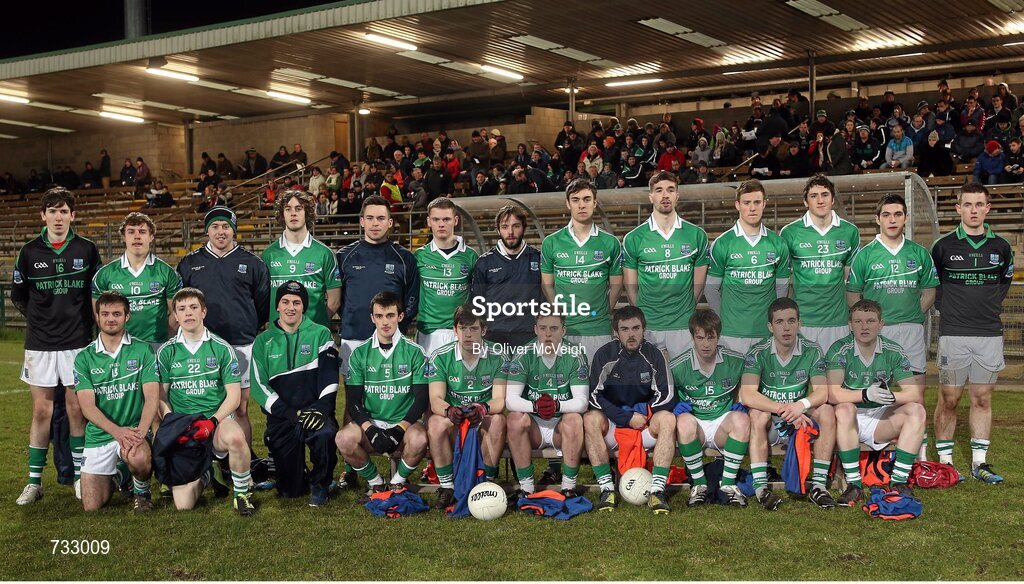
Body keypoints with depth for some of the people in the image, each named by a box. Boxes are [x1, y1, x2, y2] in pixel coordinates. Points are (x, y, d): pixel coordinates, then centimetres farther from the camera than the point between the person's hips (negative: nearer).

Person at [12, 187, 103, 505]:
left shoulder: (87, 250, 0)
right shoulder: (29, 251, 2)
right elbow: (17, 294, 11)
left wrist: (83, 320, 4)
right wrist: (40, 318, 9)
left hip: (77, 342, -1)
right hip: (39, 344, 1)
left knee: (77, 410, 2)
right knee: (42, 411, 3)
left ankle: (80, 476, 13)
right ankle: (34, 482, 11)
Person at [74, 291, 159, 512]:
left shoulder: (142, 351, -1)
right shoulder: (84, 357, 3)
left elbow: (152, 397, -9)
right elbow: (87, 406, -6)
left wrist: (140, 432, -25)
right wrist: (117, 430, -23)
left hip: (134, 430, -2)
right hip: (98, 434, 2)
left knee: (139, 458, -37)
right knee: (91, 506, -1)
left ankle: (142, 492, -2)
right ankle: (117, 476, 32)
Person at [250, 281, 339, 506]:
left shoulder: (320, 335, 5)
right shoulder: (263, 341, 8)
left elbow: (329, 378, -4)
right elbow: (259, 387, -1)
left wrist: (321, 410, -21)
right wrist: (293, 414, -14)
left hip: (316, 413, -1)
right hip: (281, 418, 1)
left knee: (326, 434, -37)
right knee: (290, 491, -5)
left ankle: (320, 483, -7)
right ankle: (299, 477, 33)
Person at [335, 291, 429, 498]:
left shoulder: (414, 352, 0)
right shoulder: (360, 353, 5)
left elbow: (422, 398, -3)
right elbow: (353, 401, 2)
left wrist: (400, 428, -17)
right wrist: (369, 429, -16)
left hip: (404, 422, -1)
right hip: (369, 421, 1)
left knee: (419, 440, -34)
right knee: (344, 439, -29)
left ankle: (399, 481, -3)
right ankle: (375, 482, -2)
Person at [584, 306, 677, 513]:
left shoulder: (653, 354, 0)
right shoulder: (604, 355, -3)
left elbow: (666, 397, -2)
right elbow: (595, 397, -9)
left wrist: (642, 412, -11)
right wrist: (627, 417, -16)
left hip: (646, 427, 1)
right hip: (612, 426, 0)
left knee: (667, 418, -29)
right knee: (591, 419, -30)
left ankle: (657, 490, -32)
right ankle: (606, 490, -30)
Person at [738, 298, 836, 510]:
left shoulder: (812, 351, -5)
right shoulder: (758, 353, -12)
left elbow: (822, 392, -14)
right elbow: (747, 396, -24)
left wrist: (802, 405, -37)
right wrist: (784, 410, -35)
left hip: (802, 421, 2)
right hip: (770, 423, -2)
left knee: (826, 411, -25)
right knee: (758, 413, -33)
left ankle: (818, 485, -22)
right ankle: (760, 487, -32)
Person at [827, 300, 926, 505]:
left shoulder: (893, 351, -2)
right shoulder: (840, 349, -10)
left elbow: (916, 394, -9)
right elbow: (832, 394, -22)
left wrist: (891, 396, -28)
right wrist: (866, 394, -36)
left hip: (880, 420, 3)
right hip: (850, 419, -3)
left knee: (917, 411, -21)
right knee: (844, 409, -35)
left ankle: (898, 481, -19)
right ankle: (854, 484, -30)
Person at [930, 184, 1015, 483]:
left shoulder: (1001, 247, 6)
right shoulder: (943, 246, -2)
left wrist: (990, 307, 12)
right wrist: (947, 308, 3)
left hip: (989, 334, 3)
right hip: (953, 334, -3)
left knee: (983, 399, 7)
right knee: (949, 400, 0)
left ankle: (980, 462, 14)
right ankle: (944, 461, 9)